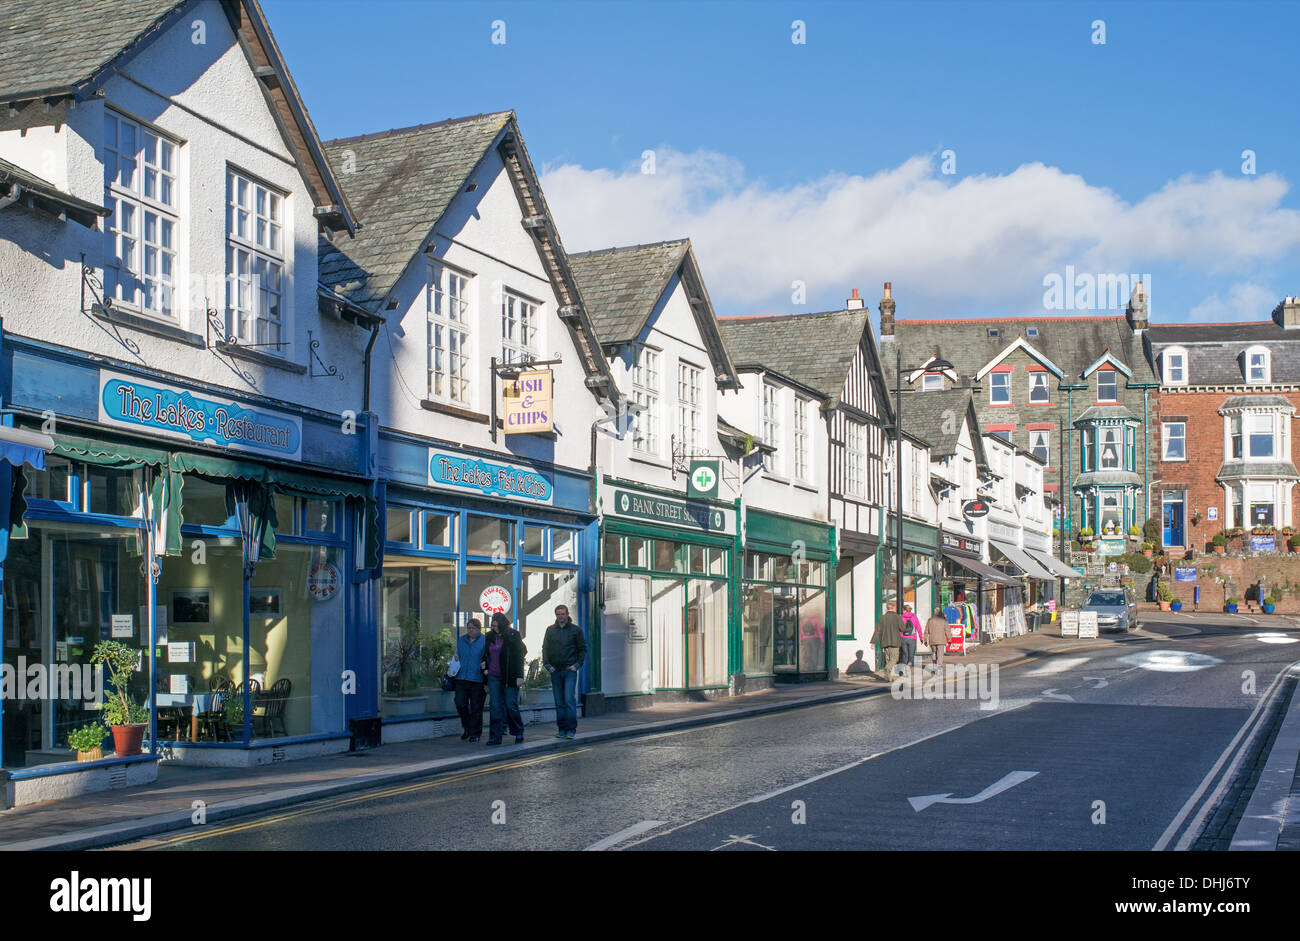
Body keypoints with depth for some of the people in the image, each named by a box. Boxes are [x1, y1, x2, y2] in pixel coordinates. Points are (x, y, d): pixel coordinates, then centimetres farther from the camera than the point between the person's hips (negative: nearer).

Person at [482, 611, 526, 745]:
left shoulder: (514, 636, -4)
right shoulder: (490, 637, 11)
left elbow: (520, 656, -7)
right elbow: (485, 654, 24)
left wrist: (519, 676, -13)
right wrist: (485, 667, 7)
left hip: (510, 677, -4)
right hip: (494, 677, 4)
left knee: (511, 705, -1)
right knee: (496, 707, 1)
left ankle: (519, 733, 18)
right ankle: (495, 737, 3)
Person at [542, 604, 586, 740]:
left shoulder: (576, 630, 3)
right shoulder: (550, 630, 11)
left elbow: (583, 649, 5)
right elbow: (545, 648, 14)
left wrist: (577, 664, -6)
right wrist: (547, 664, 1)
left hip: (570, 670, -3)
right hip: (555, 671, 3)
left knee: (569, 699, -12)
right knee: (559, 702, 5)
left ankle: (571, 729, -8)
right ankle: (562, 729, 10)